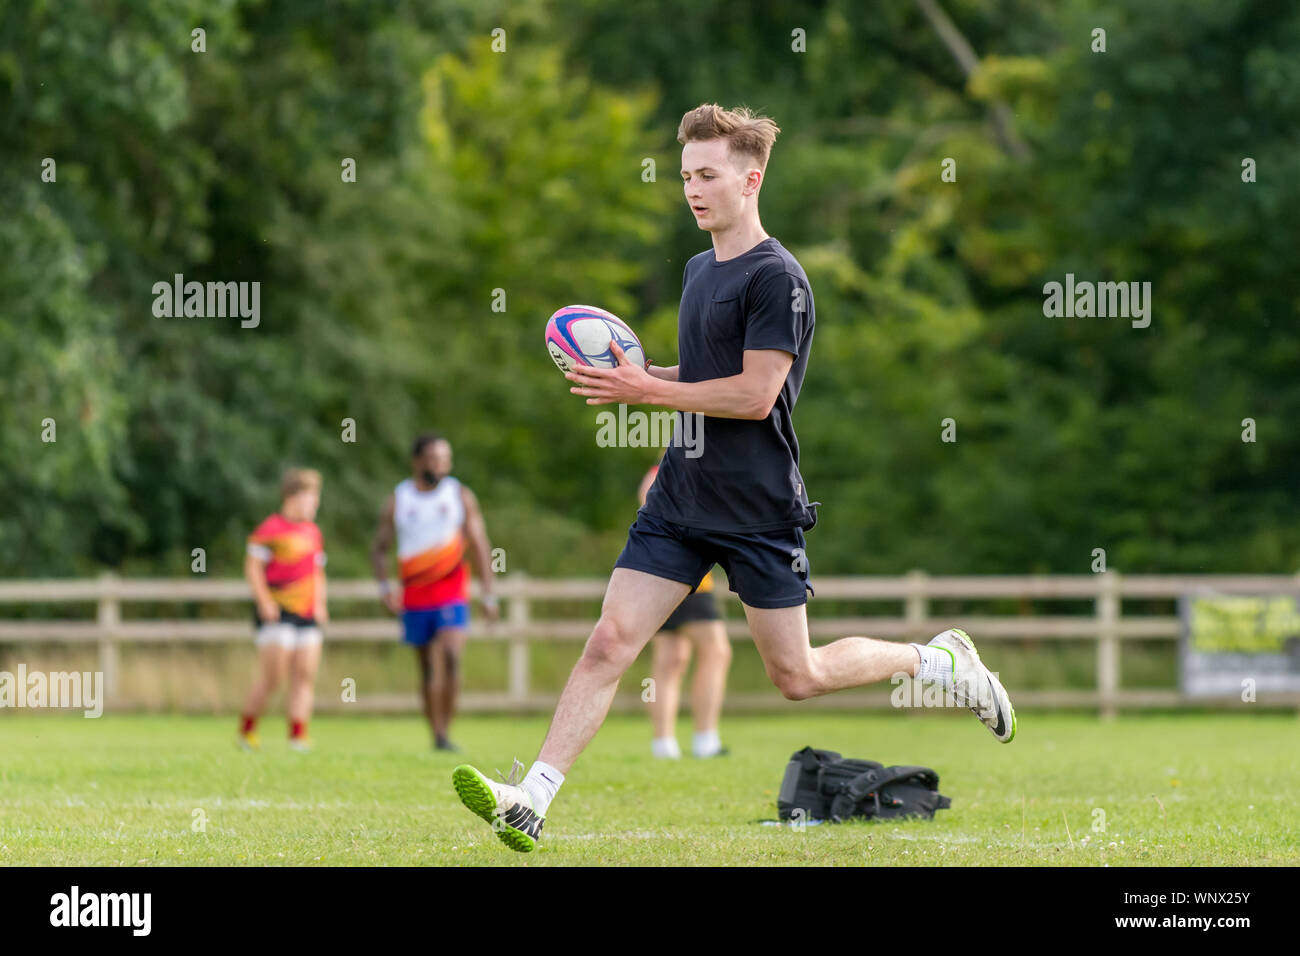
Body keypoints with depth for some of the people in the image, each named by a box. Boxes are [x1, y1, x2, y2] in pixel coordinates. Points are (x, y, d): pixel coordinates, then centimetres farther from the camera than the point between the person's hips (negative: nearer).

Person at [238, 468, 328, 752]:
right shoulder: (271, 529, -7)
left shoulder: (313, 532, 16)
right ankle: (247, 729, 7)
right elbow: (253, 566, -8)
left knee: (305, 675, -1)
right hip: (277, 612, -7)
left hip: (307, 613, 7)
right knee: (272, 676, -8)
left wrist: (320, 605, 14)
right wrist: (265, 602, -14)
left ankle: (298, 734, 0)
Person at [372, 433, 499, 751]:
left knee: (451, 656, -20)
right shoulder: (398, 500, 5)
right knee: (428, 668, 5)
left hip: (452, 593, -1)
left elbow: (479, 546, 5)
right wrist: (384, 587, -6)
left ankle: (446, 730, -16)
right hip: (414, 597, 1)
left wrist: (488, 594, 0)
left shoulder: (460, 496, 4)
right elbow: (379, 548, 10)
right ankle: (436, 735, 12)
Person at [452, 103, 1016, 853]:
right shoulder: (699, 270, 14)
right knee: (610, 642, -5)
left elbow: (755, 394, -19)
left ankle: (941, 660, 23)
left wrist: (646, 391, -16)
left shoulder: (776, 277, -14)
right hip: (683, 501, 7)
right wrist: (632, 377, 7)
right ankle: (529, 802, -10)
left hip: (759, 510, -7)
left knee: (798, 677, 1)